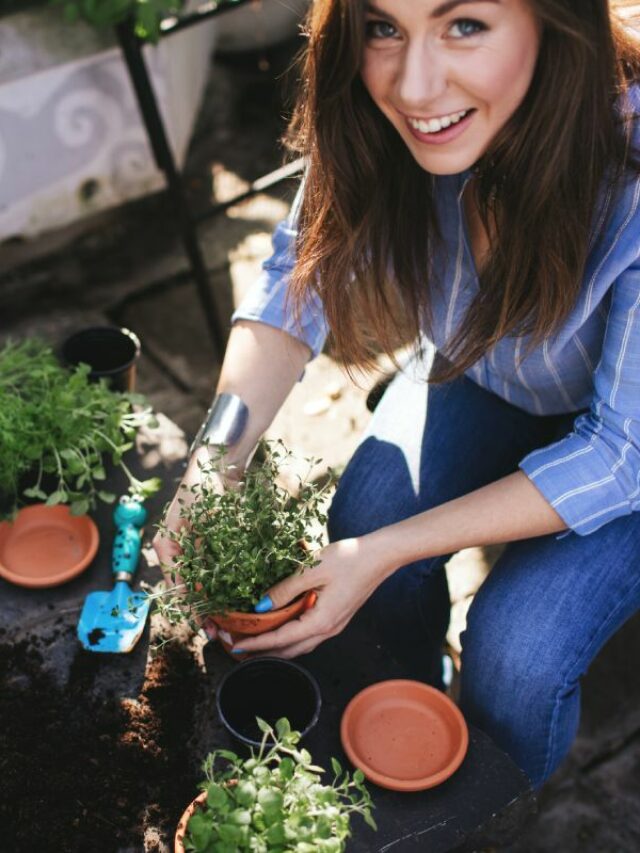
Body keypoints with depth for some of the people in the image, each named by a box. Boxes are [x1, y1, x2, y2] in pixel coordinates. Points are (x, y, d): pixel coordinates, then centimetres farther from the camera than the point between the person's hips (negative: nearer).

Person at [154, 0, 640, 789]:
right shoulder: (379, 116, -27)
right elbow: (296, 285, -14)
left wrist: (389, 550, -33)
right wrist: (214, 465, -29)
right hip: (476, 369, 4)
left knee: (517, 651, -19)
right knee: (365, 515, -20)